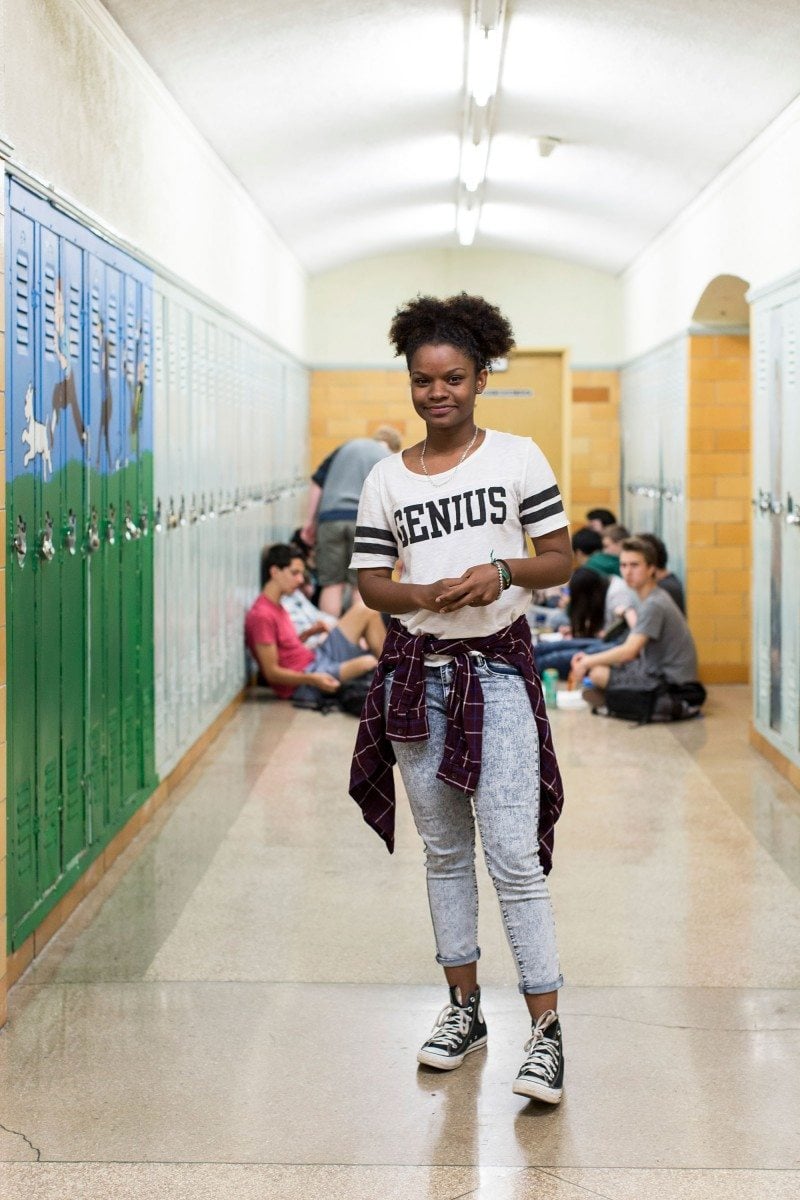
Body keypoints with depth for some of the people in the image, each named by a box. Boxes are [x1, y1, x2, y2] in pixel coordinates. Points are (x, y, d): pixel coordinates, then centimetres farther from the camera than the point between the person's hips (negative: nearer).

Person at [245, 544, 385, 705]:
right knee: (368, 663, -32)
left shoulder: (276, 607, 12)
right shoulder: (262, 615, -19)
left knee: (366, 611, 6)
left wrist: (309, 633, 4)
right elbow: (272, 672, -20)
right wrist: (313, 679, -30)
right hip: (303, 684, -10)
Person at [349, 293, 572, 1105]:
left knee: (514, 855, -8)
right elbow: (368, 581, 5)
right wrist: (425, 594, -15)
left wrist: (503, 572, -19)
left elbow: (560, 558, 0)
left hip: (497, 670, -3)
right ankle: (464, 1007, 25)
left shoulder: (518, 458, -1)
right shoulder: (386, 479, 4)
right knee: (444, 851, 12)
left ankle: (545, 1029, -1)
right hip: (416, 672, 3)